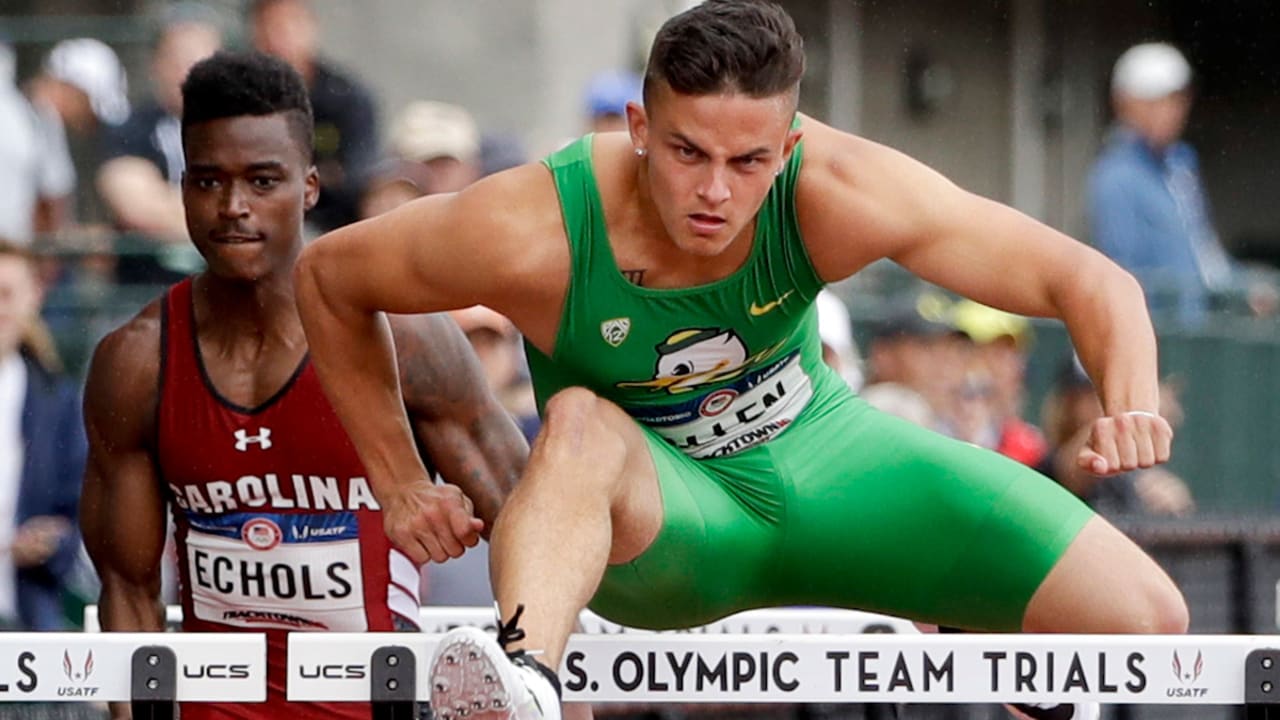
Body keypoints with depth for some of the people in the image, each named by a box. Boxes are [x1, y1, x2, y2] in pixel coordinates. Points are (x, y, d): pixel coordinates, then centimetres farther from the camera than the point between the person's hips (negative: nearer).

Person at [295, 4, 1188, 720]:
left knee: (1148, 622, -10)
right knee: (582, 424, -40)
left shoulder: (836, 194, -26)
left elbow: (1089, 280, -24)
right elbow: (328, 276, -11)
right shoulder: (532, 234, -29)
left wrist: (1133, 405, -45)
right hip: (655, 513, -3)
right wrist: (400, 486, -9)